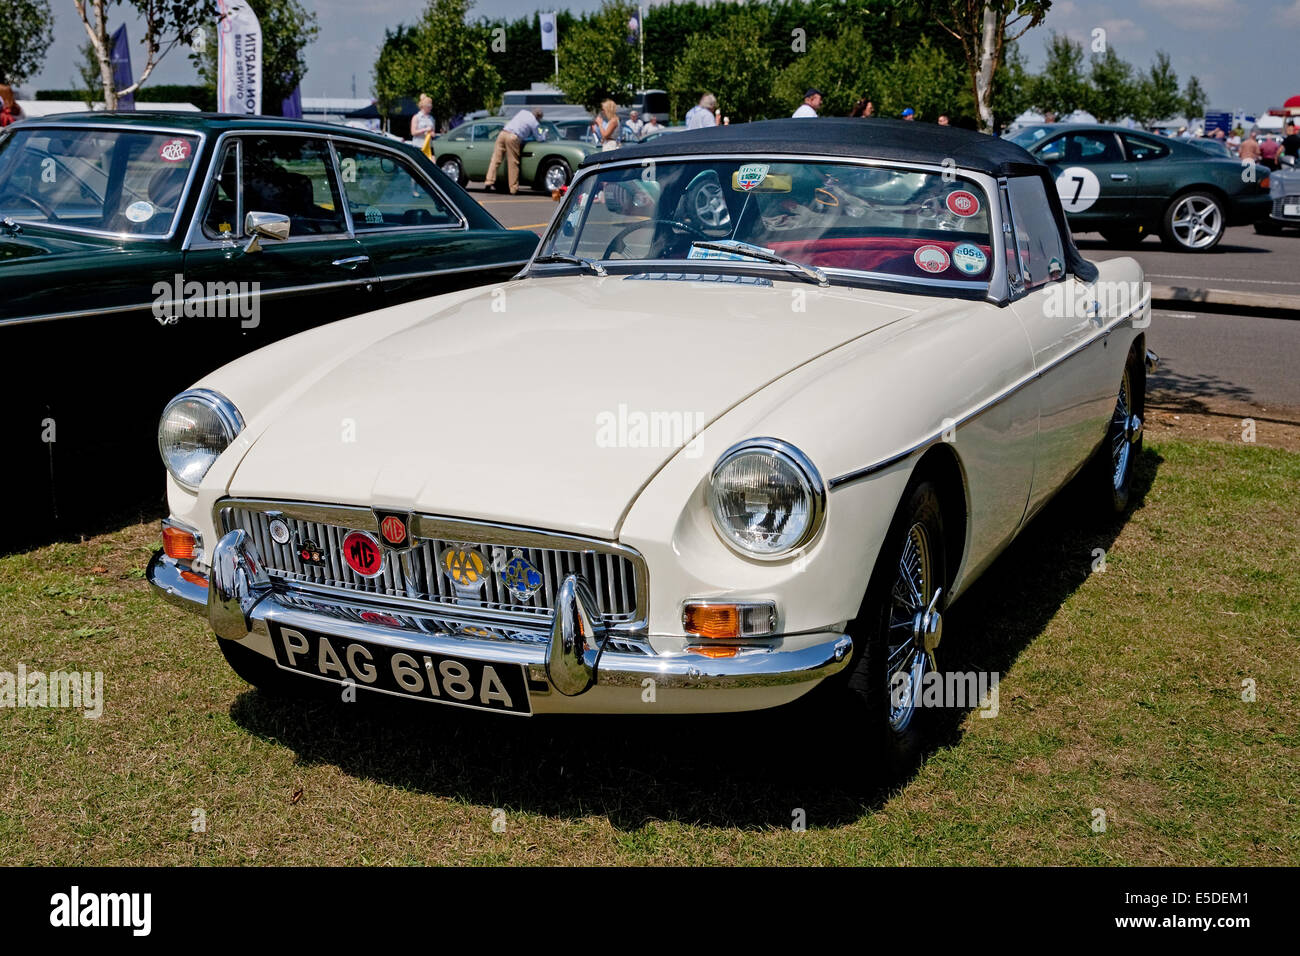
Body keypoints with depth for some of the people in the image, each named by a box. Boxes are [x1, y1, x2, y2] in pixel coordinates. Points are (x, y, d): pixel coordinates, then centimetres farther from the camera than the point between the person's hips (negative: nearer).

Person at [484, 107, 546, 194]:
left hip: (502, 133, 5)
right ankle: (513, 188, 2)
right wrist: (544, 132, 33)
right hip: (513, 137, -5)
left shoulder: (523, 112, 23)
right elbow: (540, 139, 11)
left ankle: (489, 181, -4)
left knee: (495, 159, 5)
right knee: (513, 163, 0)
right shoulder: (535, 123, 7)